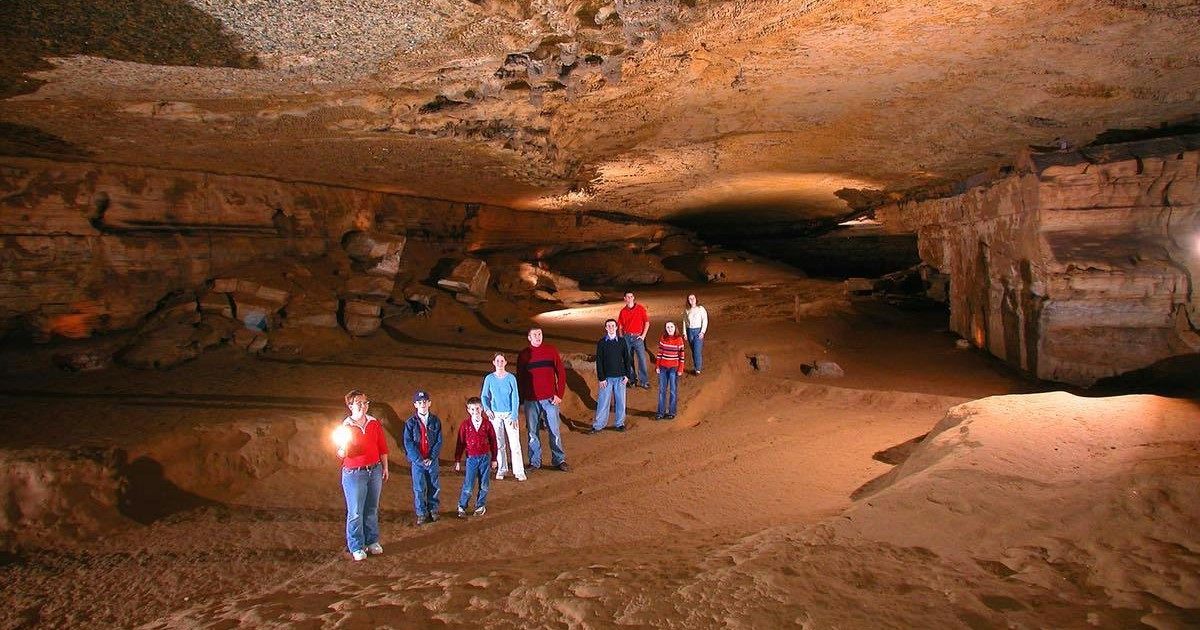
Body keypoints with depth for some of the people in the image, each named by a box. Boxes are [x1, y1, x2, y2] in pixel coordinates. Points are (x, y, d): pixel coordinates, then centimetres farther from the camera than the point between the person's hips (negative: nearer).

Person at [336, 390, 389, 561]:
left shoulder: (374, 423, 4)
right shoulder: (346, 426, -7)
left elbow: (382, 447, 10)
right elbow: (342, 454, -7)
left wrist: (385, 467, 11)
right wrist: (343, 449, -29)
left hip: (375, 470, 4)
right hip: (354, 474, -4)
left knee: (372, 509, 12)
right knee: (355, 512, 0)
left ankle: (372, 541, 25)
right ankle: (356, 547, 10)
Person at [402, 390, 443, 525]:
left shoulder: (435, 421, 0)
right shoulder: (410, 422, -5)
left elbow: (439, 441, -1)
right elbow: (408, 444, -8)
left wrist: (431, 458, -10)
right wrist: (420, 460, -14)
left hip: (432, 460, 2)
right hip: (417, 461, -1)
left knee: (434, 486, 8)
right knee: (419, 488, 3)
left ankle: (433, 510, 25)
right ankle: (421, 513, 15)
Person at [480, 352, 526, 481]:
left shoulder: (511, 378, -5)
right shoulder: (489, 378, 0)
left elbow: (515, 398, -5)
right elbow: (484, 396, 9)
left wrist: (514, 416, -10)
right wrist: (486, 409, -7)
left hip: (509, 414, -2)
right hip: (495, 414, 2)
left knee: (515, 443, -5)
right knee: (499, 444, 7)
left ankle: (519, 471, -1)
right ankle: (501, 469, 17)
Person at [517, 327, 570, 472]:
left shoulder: (551, 351, 1)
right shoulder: (523, 355, 2)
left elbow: (561, 373, 1)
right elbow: (519, 378, 8)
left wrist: (559, 394, -5)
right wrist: (521, 399, 5)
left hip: (550, 398, -1)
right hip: (531, 400, 1)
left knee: (555, 431, 3)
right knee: (532, 432, 6)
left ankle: (559, 460, 14)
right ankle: (534, 462, 17)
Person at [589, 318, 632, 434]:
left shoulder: (622, 342, 3)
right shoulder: (601, 343, -1)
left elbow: (627, 359, 7)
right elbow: (599, 361, -2)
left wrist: (627, 375, -1)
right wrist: (601, 378, -7)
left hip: (620, 377, 1)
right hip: (607, 377, -1)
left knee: (620, 400, 7)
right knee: (603, 401, 0)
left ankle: (620, 423, 19)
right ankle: (598, 425, 6)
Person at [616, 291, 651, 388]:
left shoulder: (641, 308, 0)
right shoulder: (623, 311, 6)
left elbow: (647, 322, 1)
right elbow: (620, 326, 11)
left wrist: (643, 335, -5)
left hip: (637, 337, -2)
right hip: (627, 337, 2)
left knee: (642, 359, -5)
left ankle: (643, 381, 1)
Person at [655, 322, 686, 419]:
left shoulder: (679, 339, -7)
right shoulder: (662, 339, 1)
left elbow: (681, 355, -4)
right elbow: (660, 353, 5)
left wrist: (680, 369, -6)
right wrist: (657, 366, 2)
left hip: (674, 368, -3)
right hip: (663, 368, 3)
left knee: (673, 390, 5)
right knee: (662, 390, 7)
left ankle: (672, 412, 15)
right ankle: (661, 412, 14)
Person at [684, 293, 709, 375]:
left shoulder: (701, 309, -4)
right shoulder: (686, 310, 6)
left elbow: (705, 321, -5)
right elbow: (685, 322, 11)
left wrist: (702, 332, -13)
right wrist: (684, 333, 6)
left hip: (698, 331, -4)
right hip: (690, 331, 4)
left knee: (697, 351, -11)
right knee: (693, 351, 8)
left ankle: (698, 369, -6)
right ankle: (700, 366, 19)